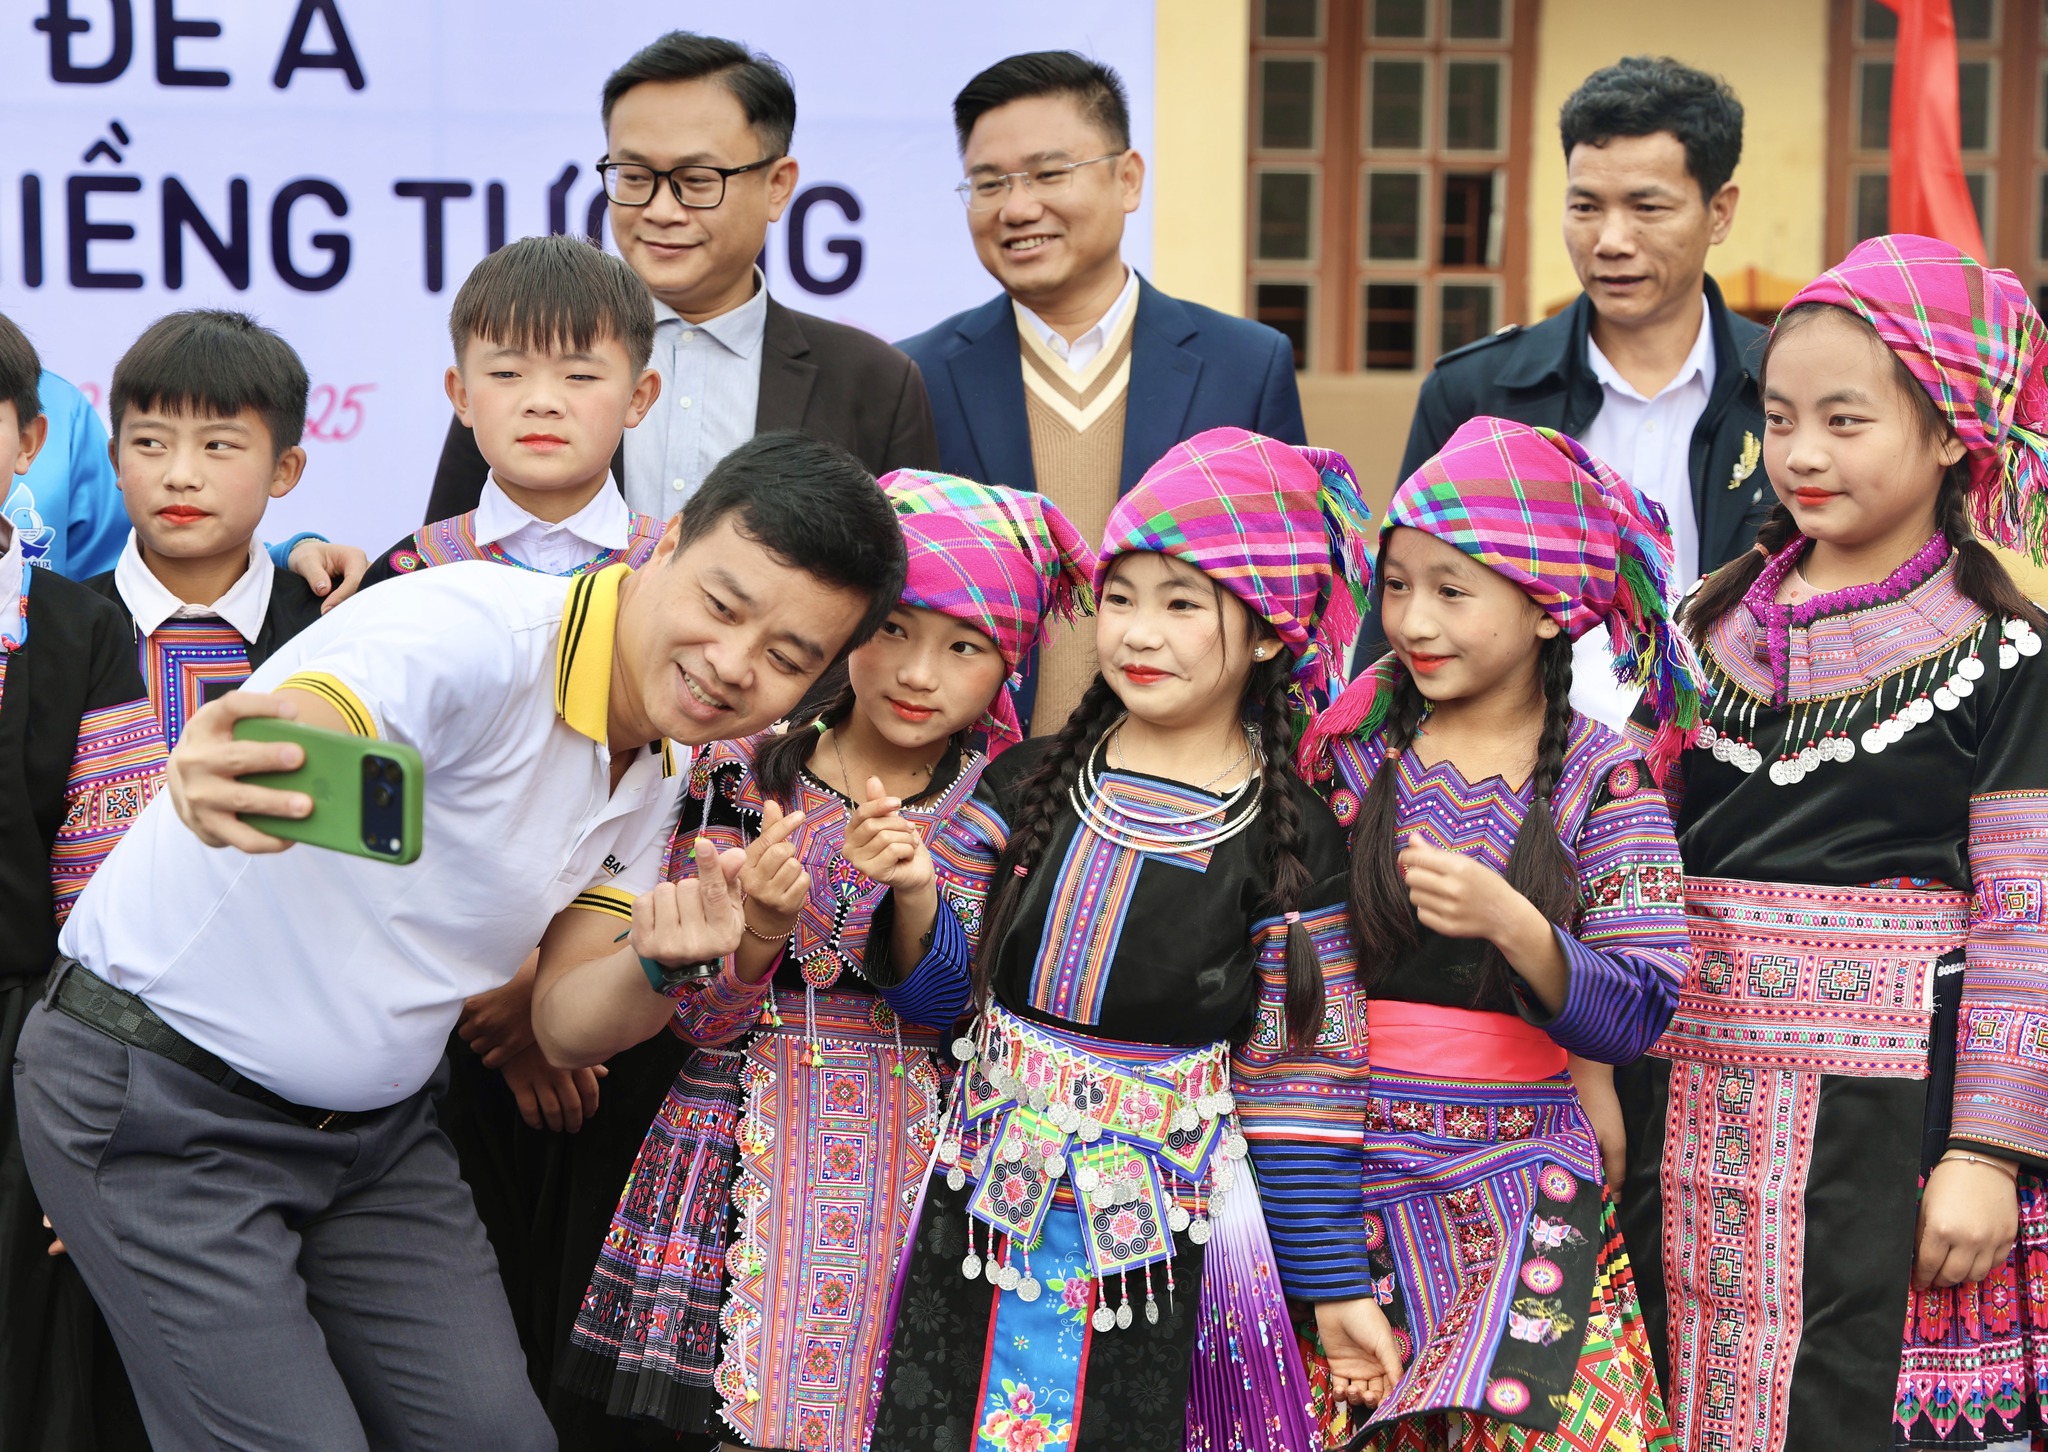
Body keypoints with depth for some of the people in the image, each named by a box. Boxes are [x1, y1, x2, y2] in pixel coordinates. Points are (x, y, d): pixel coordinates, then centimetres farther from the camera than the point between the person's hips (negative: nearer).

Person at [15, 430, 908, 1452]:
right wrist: (222, 773, -69)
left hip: (378, 1120, 8)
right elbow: (299, 739, -44)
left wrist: (660, 967, -24)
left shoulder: (650, 777, 2)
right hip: (157, 1098, -8)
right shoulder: (477, 631, -24)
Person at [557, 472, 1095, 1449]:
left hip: (917, 1171, 0)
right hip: (740, 1173, 0)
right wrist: (763, 924, -21)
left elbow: (962, 1024, -7)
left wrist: (919, 899, -23)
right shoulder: (739, 772, -1)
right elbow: (700, 1020, -2)